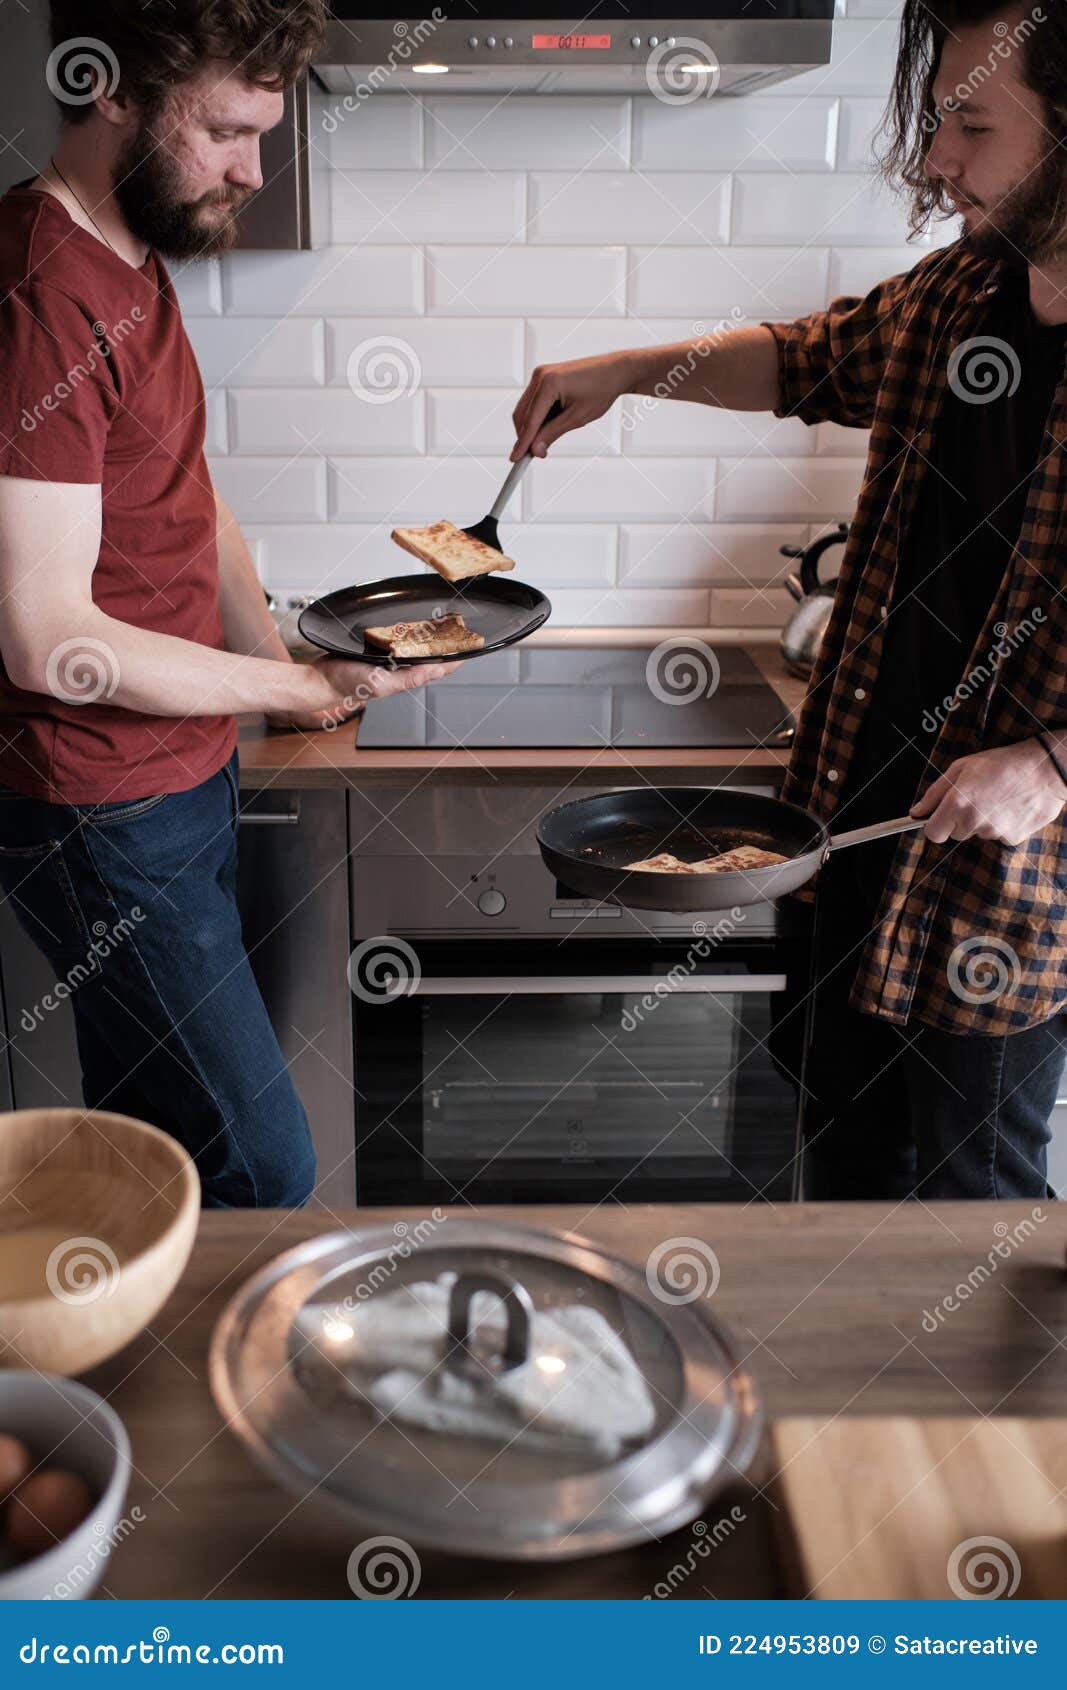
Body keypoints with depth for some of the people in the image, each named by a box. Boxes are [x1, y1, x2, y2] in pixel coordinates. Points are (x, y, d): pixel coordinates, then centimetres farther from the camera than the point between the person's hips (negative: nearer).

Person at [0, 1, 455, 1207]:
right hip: (106, 816, -9)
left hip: (178, 778, 9)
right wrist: (298, 688, -17)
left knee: (152, 1139, 20)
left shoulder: (132, 261, 11)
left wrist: (281, 663, 6)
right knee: (260, 1174, -3)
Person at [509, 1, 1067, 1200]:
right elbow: (809, 360, 22)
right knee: (844, 1139, 25)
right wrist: (633, 370, 11)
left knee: (971, 1184, 12)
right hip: (868, 805, 7)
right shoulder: (953, 296, 2)